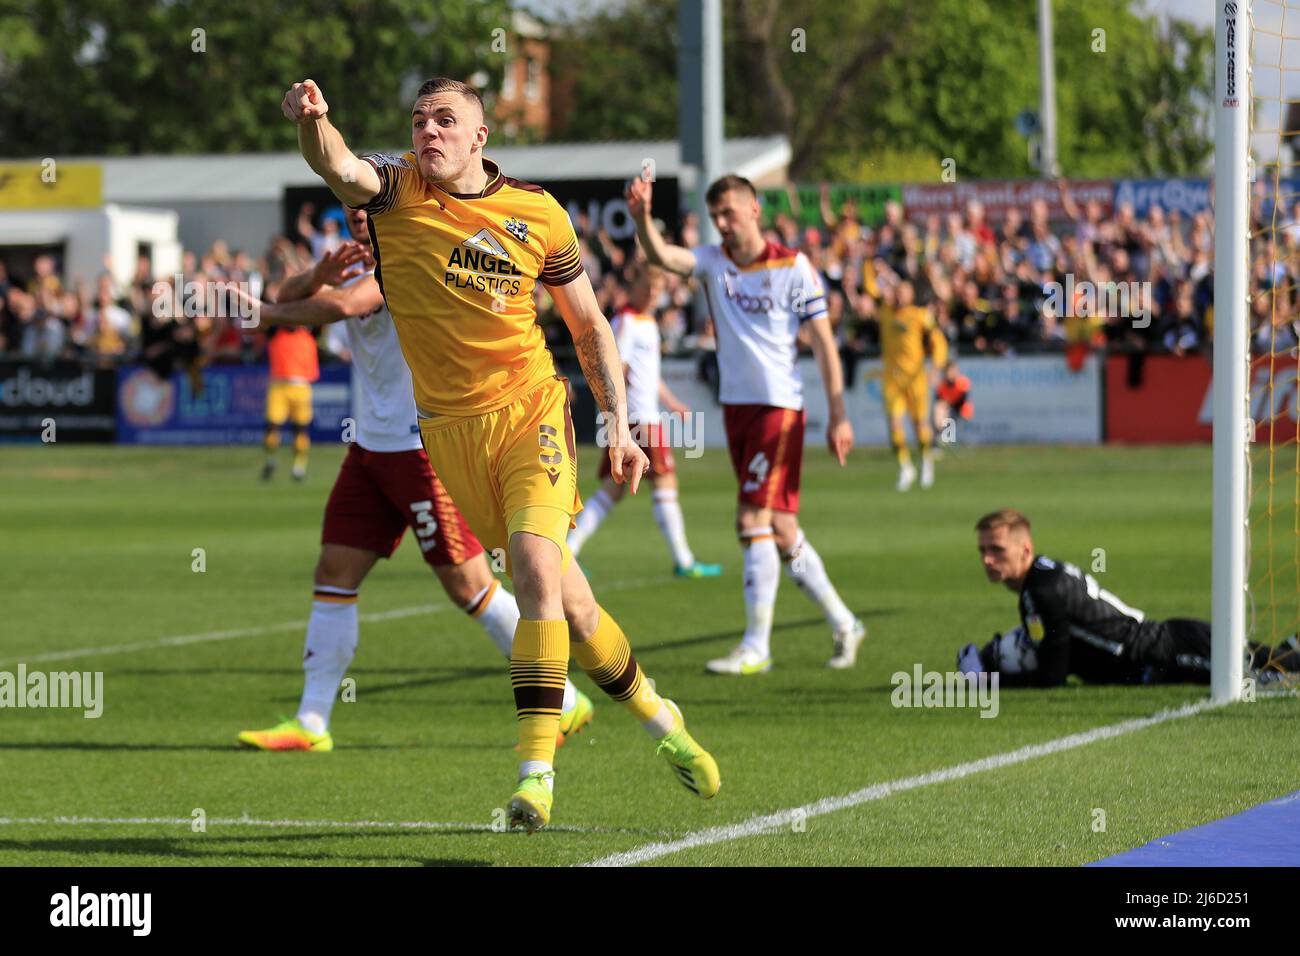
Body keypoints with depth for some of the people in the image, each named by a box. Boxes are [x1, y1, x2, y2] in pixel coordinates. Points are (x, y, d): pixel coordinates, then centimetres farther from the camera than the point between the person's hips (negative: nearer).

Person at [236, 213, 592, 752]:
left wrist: (268, 314, -17)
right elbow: (291, 298, 4)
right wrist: (319, 276, -18)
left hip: (426, 447, -9)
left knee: (468, 585, -6)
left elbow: (343, 306, -30)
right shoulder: (361, 265, 14)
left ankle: (564, 703, 4)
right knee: (334, 575, 1)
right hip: (371, 445, 9)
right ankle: (311, 723, 3)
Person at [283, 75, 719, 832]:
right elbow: (341, 168, -26)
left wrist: (619, 422, 4)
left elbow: (589, 325, 11)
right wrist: (313, 121, -48)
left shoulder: (538, 214, 0)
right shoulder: (395, 192, -2)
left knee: (537, 564, -22)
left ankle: (537, 769, -22)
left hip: (530, 410, -1)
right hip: (449, 425, 1)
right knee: (562, 595, 4)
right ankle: (655, 714, 26)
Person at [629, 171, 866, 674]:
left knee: (755, 519, -13)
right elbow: (661, 256, -13)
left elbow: (823, 341, -5)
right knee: (779, 529, 9)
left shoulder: (793, 266, -6)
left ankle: (756, 645, -10)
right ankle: (842, 624, 23)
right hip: (735, 405, 6)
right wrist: (642, 216, -33)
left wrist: (838, 415, -8)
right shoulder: (713, 261, 6)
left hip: (779, 405, -6)